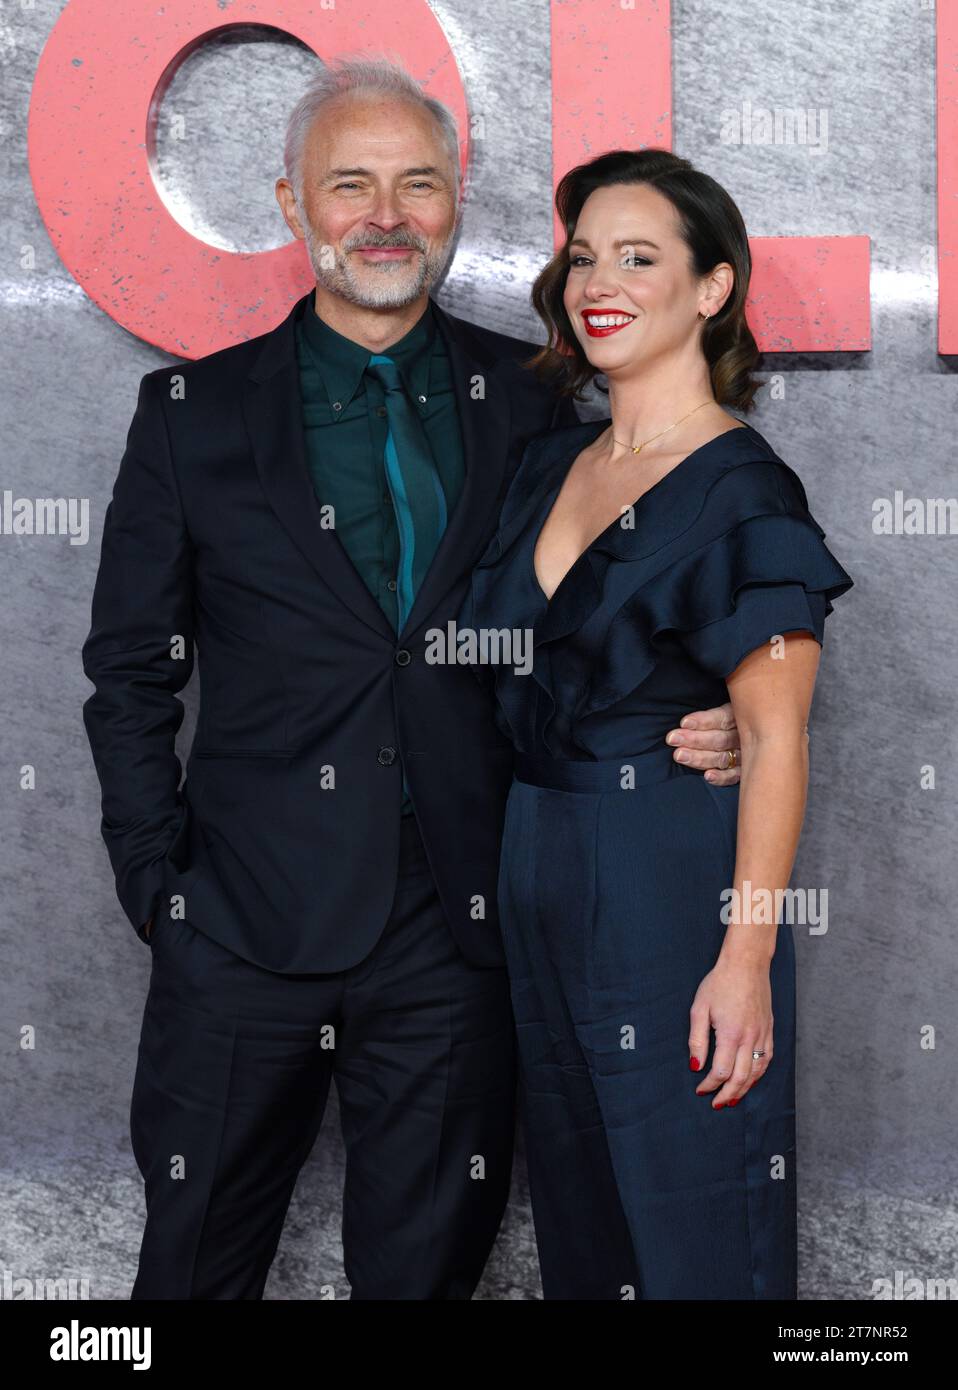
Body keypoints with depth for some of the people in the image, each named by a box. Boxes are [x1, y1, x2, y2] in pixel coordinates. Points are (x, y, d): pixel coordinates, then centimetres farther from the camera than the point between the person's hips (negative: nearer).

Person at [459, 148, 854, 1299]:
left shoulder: (744, 493, -11)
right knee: (576, 1215, 17)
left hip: (673, 894, -7)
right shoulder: (548, 466, 11)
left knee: (690, 1232, 3)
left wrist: (747, 958, -20)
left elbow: (776, 741, -15)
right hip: (539, 887, 7)